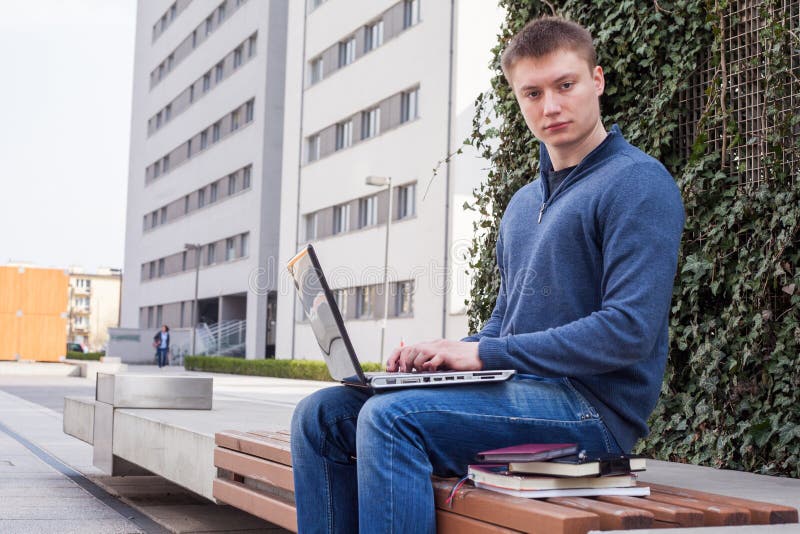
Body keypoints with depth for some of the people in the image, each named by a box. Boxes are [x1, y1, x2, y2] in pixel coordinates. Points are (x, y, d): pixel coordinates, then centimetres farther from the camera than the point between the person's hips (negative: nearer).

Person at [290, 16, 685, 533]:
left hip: (593, 403, -8)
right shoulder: (523, 203, 20)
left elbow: (629, 330, -18)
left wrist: (483, 354, -15)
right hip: (520, 389, 8)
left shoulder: (638, 183, -7)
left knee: (390, 417, -29)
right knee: (321, 415, -3)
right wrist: (447, 353, 1)